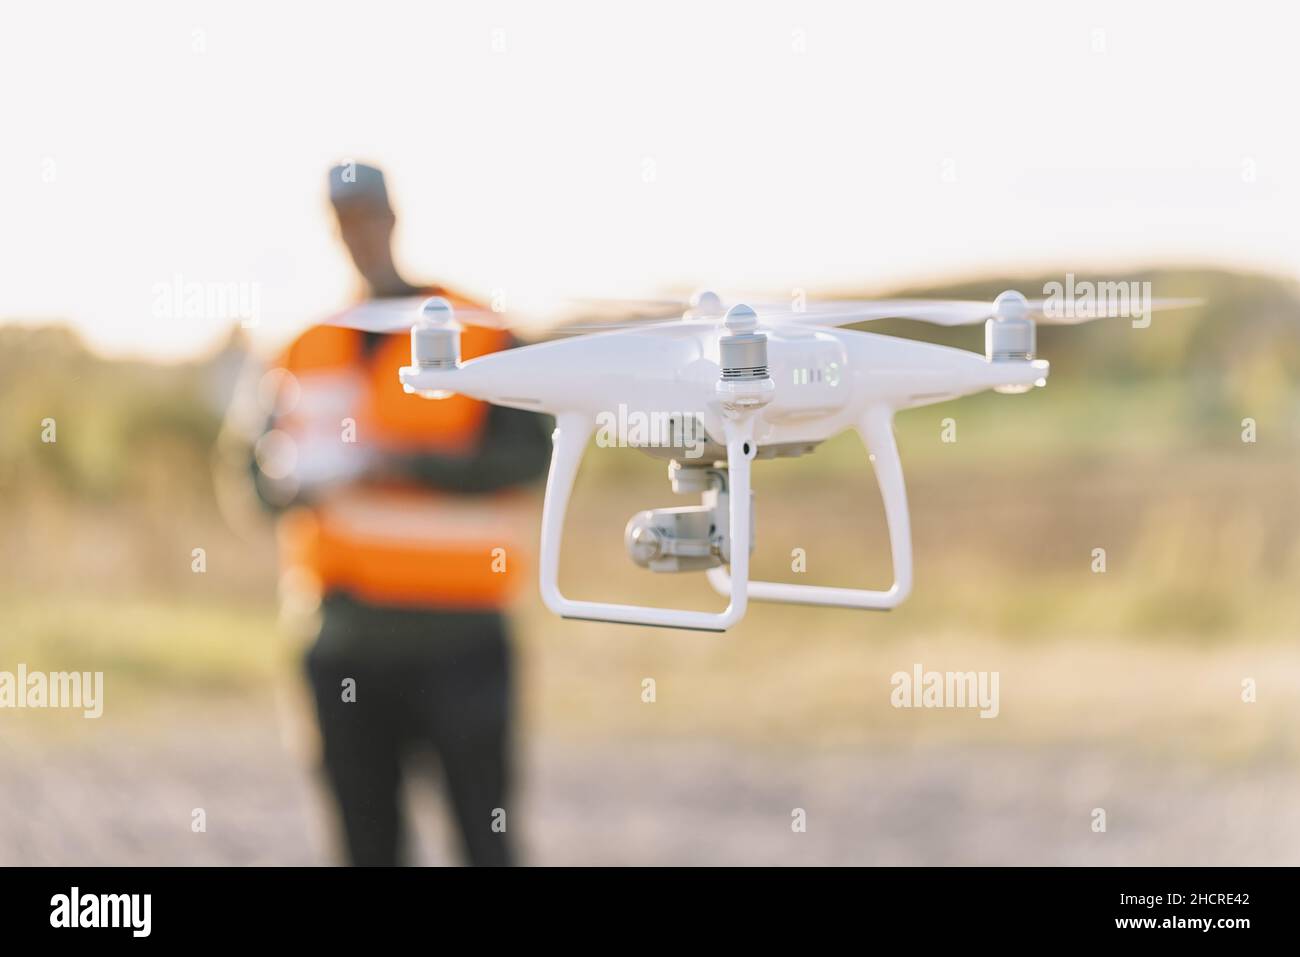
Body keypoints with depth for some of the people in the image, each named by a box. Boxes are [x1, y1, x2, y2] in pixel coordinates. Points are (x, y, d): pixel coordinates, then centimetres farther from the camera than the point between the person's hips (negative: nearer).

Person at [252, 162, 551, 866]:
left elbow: (526, 452, -10)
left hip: (454, 630, -4)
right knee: (368, 837, 8)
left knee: (483, 831, -4)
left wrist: (406, 463, -19)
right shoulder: (312, 349, 14)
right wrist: (289, 482, -10)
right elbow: (269, 463, 14)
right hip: (347, 635, 4)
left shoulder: (475, 332, 0)